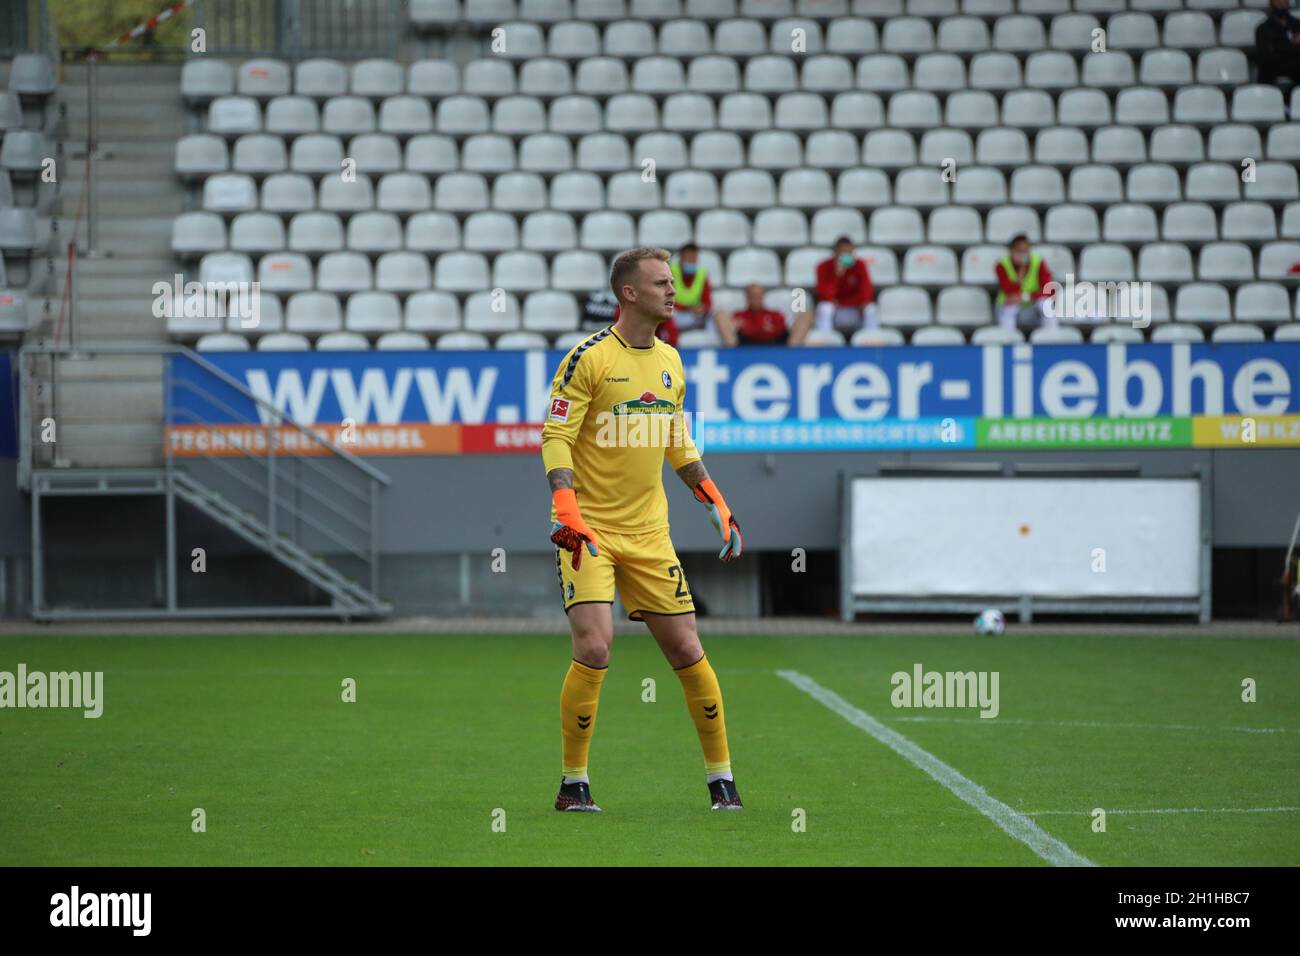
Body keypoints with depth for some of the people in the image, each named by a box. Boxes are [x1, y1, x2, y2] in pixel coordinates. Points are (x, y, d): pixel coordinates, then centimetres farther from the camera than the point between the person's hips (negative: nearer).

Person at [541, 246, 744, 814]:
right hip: (589, 531, -6)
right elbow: (555, 436, -12)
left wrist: (716, 505, 17)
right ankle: (573, 782, -2)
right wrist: (566, 507, -24)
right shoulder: (589, 357, -9)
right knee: (594, 648, -17)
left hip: (648, 532, 6)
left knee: (686, 650, 3)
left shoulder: (670, 362, 11)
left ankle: (721, 777, 15)